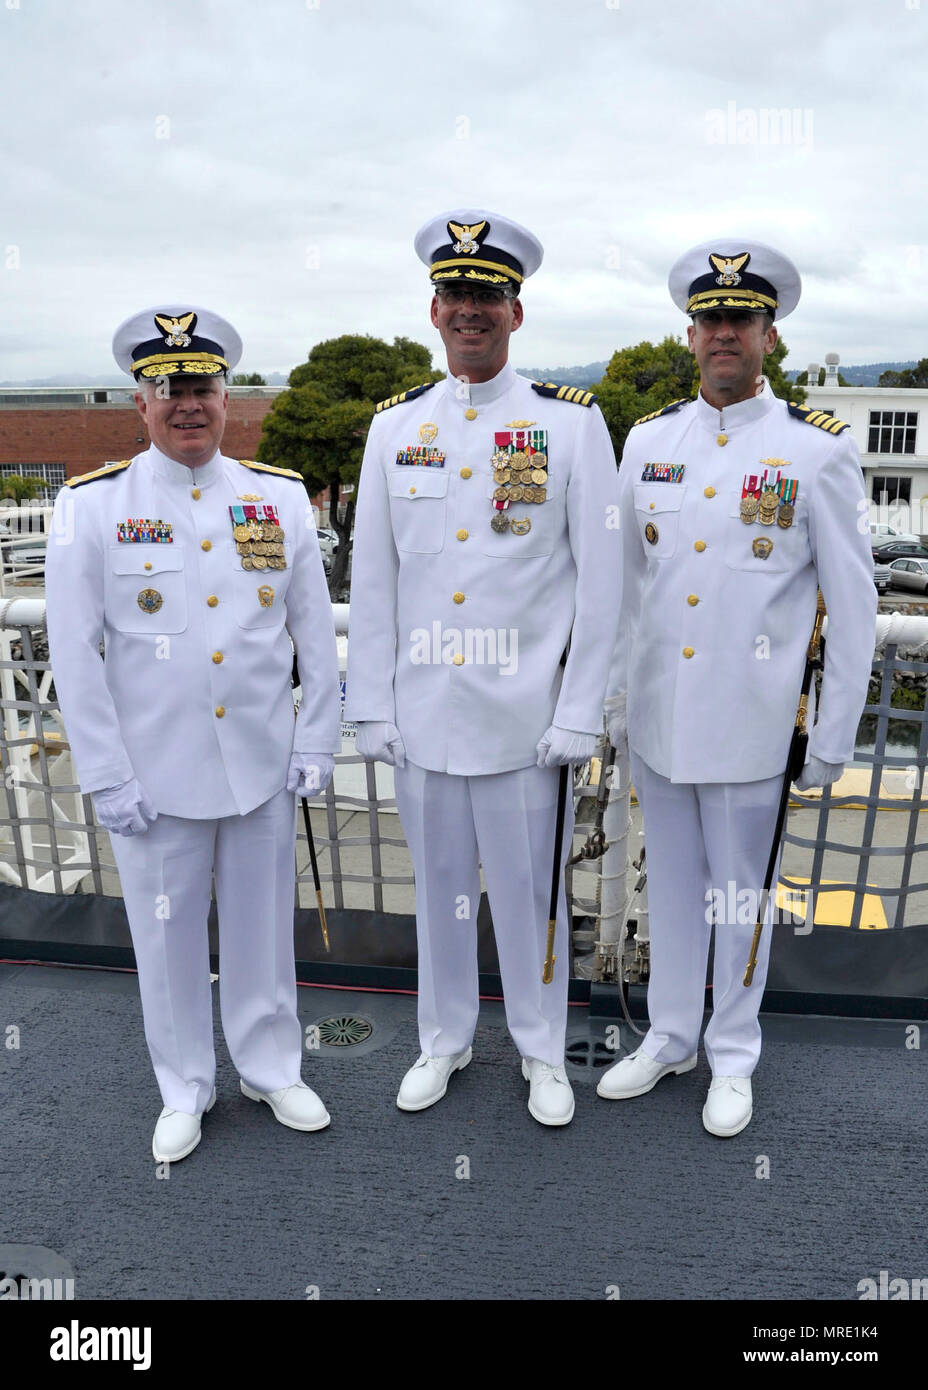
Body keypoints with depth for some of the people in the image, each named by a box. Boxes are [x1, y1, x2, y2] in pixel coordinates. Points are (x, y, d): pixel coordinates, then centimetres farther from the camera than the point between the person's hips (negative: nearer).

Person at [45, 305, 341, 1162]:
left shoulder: (282, 497, 2)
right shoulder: (92, 506, -4)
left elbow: (316, 631, 5)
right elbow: (75, 654, -5)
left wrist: (316, 742, 1)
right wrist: (106, 777, -8)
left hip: (263, 765, 2)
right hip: (155, 773, -1)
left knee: (262, 927, 15)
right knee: (169, 936, 13)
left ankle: (271, 1069, 37)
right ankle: (185, 1091, 35)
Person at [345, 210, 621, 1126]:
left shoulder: (572, 422, -2)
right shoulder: (395, 425, 6)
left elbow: (598, 579, -4)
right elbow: (371, 576, 6)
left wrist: (579, 713, -8)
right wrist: (372, 706, 2)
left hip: (524, 715, -2)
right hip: (423, 714, 3)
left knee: (529, 888, 10)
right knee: (439, 884, 16)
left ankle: (542, 1049, 33)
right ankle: (444, 1041, 37)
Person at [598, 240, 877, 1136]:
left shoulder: (818, 450, -6)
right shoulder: (648, 441, 6)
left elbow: (853, 603, -4)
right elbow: (625, 580, 10)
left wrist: (833, 741, -5)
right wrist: (612, 697, 9)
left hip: (748, 726, -3)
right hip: (657, 720, 4)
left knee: (739, 895, 11)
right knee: (671, 886, 17)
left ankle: (733, 1058, 33)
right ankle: (669, 1039, 37)